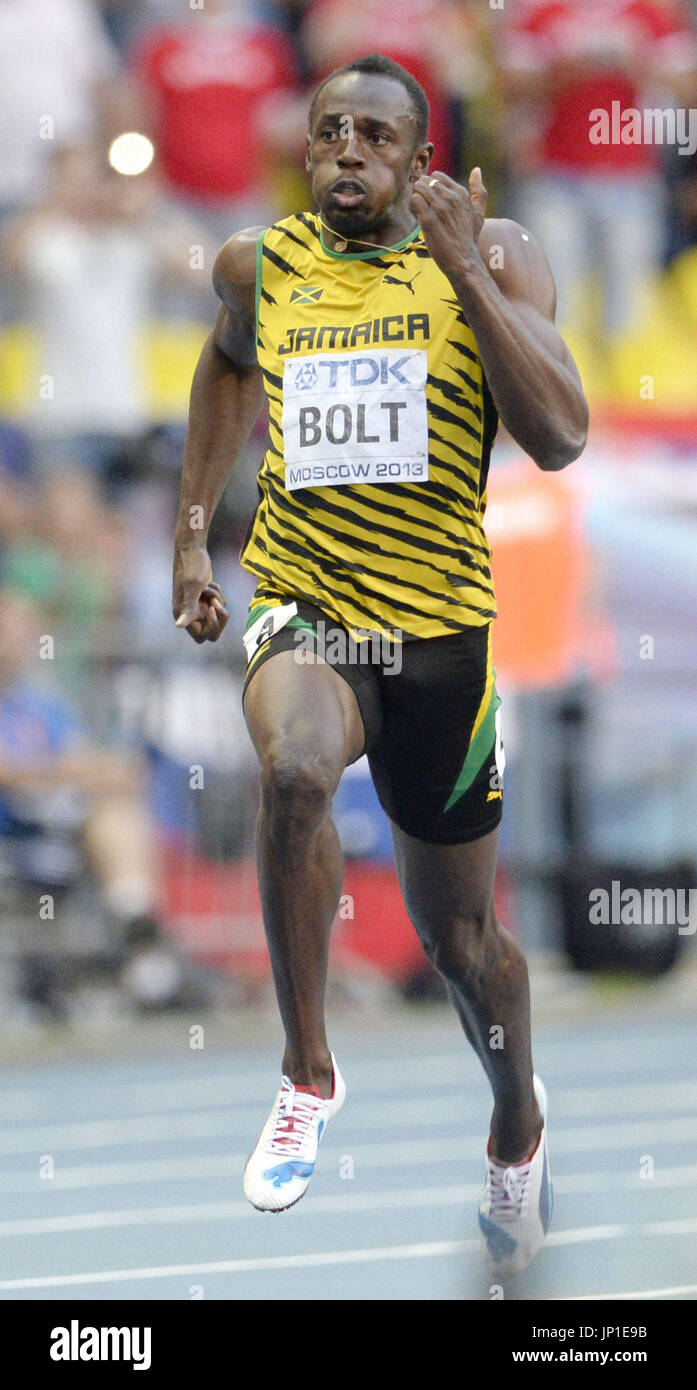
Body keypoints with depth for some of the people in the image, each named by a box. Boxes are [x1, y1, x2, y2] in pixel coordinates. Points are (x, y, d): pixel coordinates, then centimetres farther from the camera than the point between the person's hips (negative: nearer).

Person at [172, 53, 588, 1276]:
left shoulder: (492, 261, -6)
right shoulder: (261, 266, 3)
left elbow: (560, 438, -18)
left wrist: (465, 269, -23)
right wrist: (192, 531, 20)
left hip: (440, 622, 0)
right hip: (301, 601, 0)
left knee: (458, 930, 12)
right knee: (294, 771, -35)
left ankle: (517, 1130, 43)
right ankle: (306, 1074, -19)